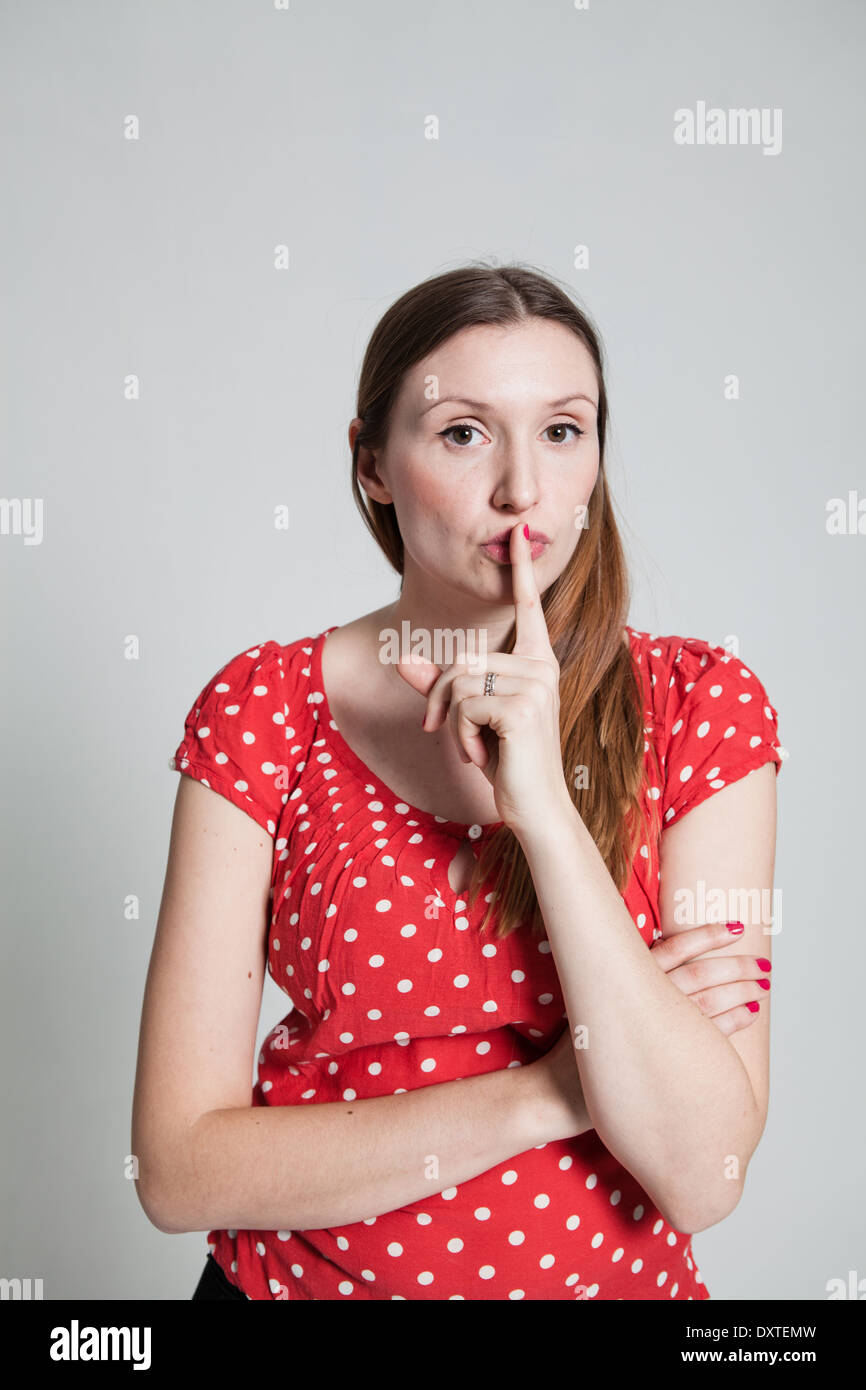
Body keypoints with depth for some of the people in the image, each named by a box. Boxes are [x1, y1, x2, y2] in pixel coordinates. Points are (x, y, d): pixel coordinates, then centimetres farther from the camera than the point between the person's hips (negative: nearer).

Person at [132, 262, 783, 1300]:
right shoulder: (261, 708, -14)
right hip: (303, 1274, 0)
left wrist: (543, 805, -28)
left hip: (613, 1274, 1)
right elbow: (177, 1169, -17)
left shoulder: (701, 705, -13)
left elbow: (701, 1180, -21)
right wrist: (556, 1089, -22)